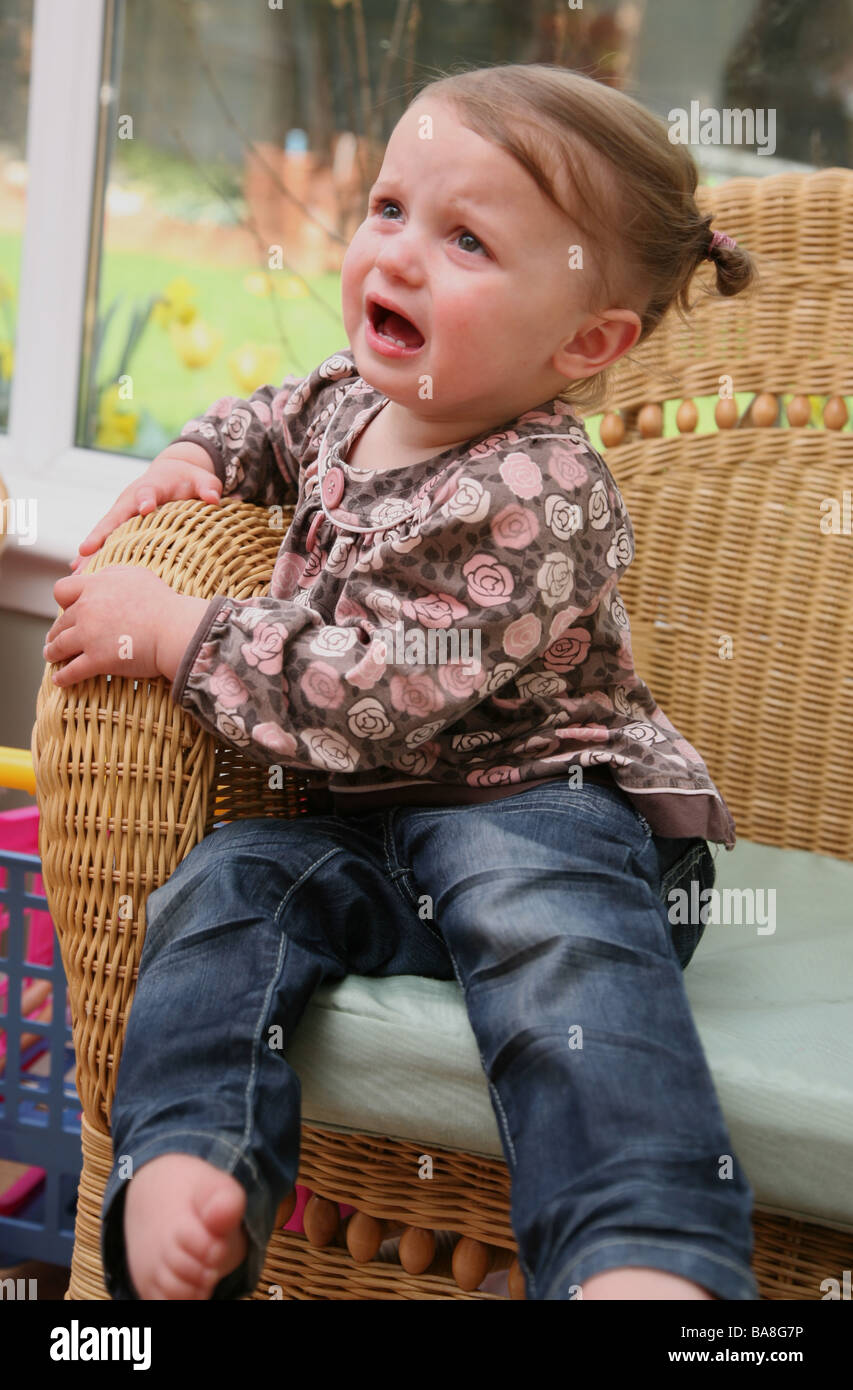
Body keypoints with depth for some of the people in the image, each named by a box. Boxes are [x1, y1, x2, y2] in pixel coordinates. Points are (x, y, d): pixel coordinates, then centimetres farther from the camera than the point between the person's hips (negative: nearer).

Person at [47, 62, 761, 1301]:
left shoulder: (536, 500, -20)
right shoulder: (355, 396, 7)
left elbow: (368, 699, -25)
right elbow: (273, 419, 36)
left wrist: (170, 631, -17)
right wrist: (195, 456, 15)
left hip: (543, 800, -8)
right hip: (365, 826, 8)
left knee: (542, 919, -38)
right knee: (232, 878, -18)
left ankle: (644, 1254, -54)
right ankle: (188, 1168, -30)